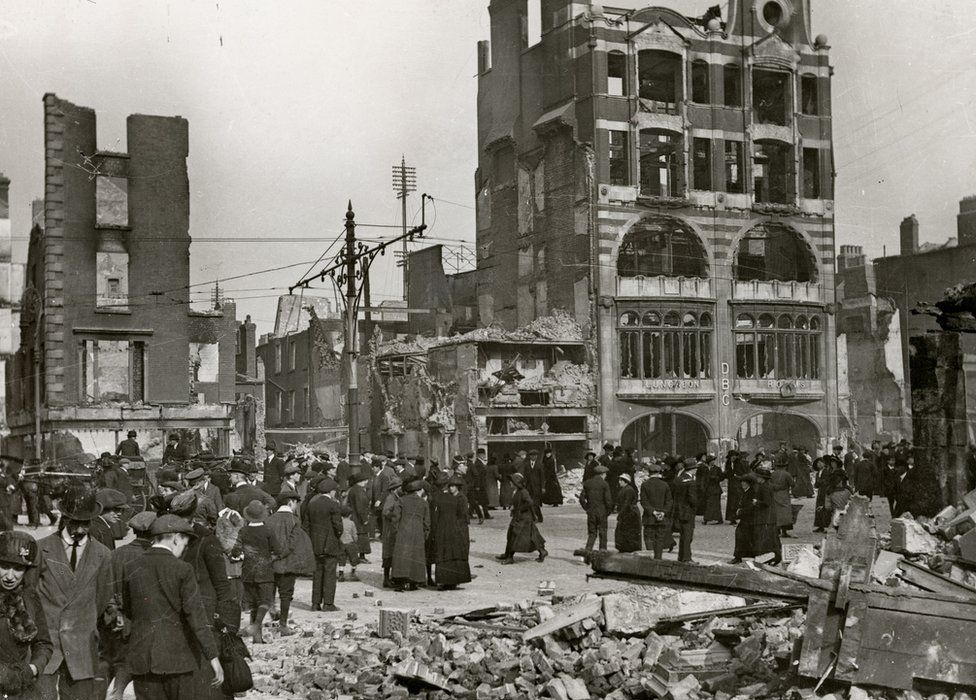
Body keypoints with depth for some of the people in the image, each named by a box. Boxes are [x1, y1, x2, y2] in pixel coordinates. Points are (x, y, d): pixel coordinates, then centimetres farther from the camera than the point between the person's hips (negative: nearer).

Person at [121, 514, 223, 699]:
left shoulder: (131, 569, 3)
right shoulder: (183, 570, -9)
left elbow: (127, 610, 15)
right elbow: (196, 615, -14)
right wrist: (213, 657, -13)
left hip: (142, 656, 4)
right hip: (178, 655, -4)